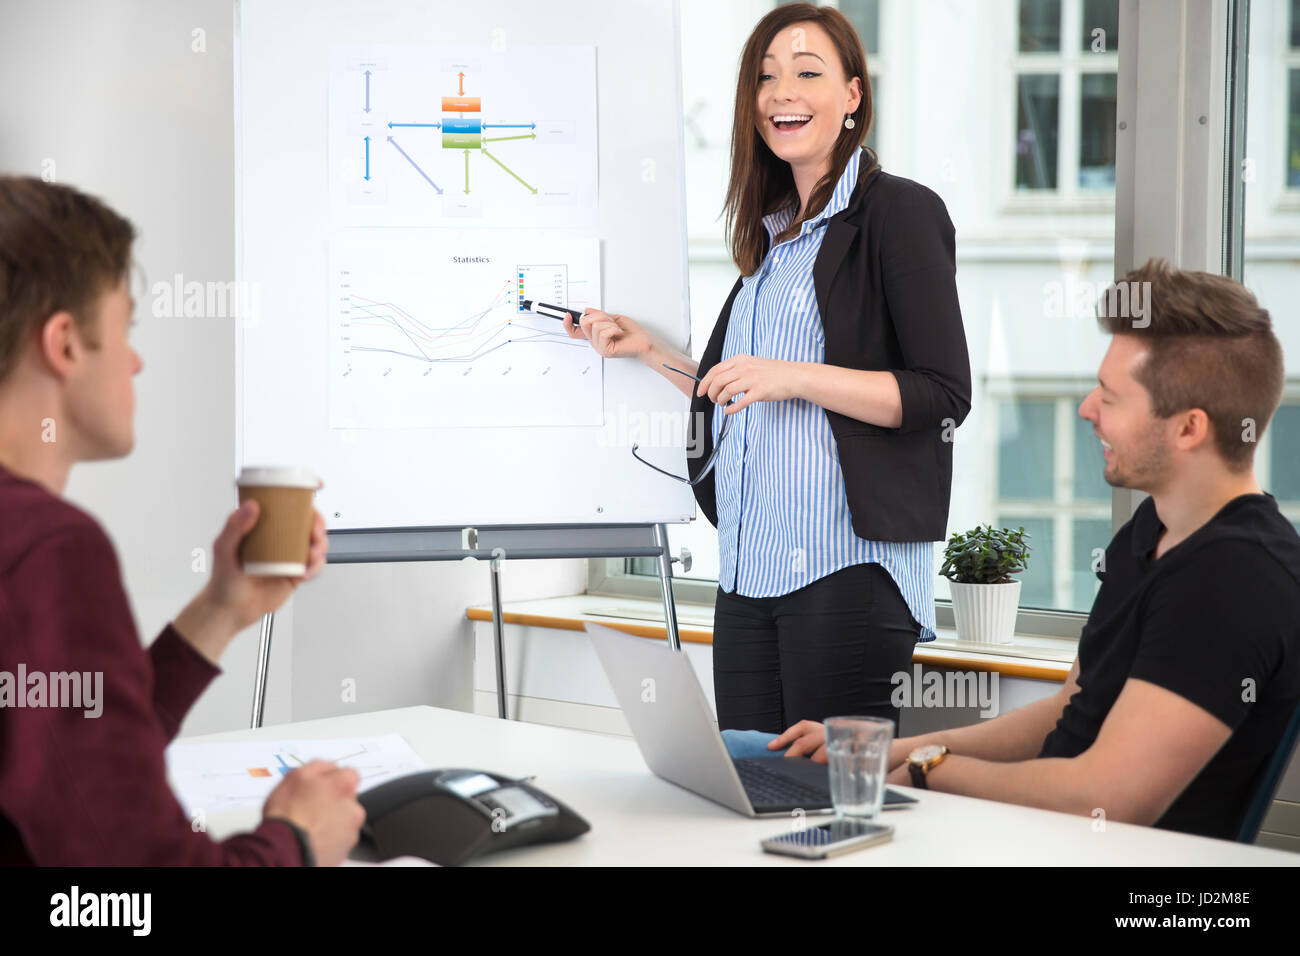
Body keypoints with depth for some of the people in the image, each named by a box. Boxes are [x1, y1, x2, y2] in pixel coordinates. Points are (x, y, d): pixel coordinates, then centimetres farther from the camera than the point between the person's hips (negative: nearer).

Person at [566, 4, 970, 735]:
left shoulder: (897, 213, -4)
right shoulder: (774, 235, 20)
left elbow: (943, 395, -11)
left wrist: (793, 376, -18)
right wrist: (647, 349, 20)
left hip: (848, 565, -8)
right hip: (751, 567, 8)